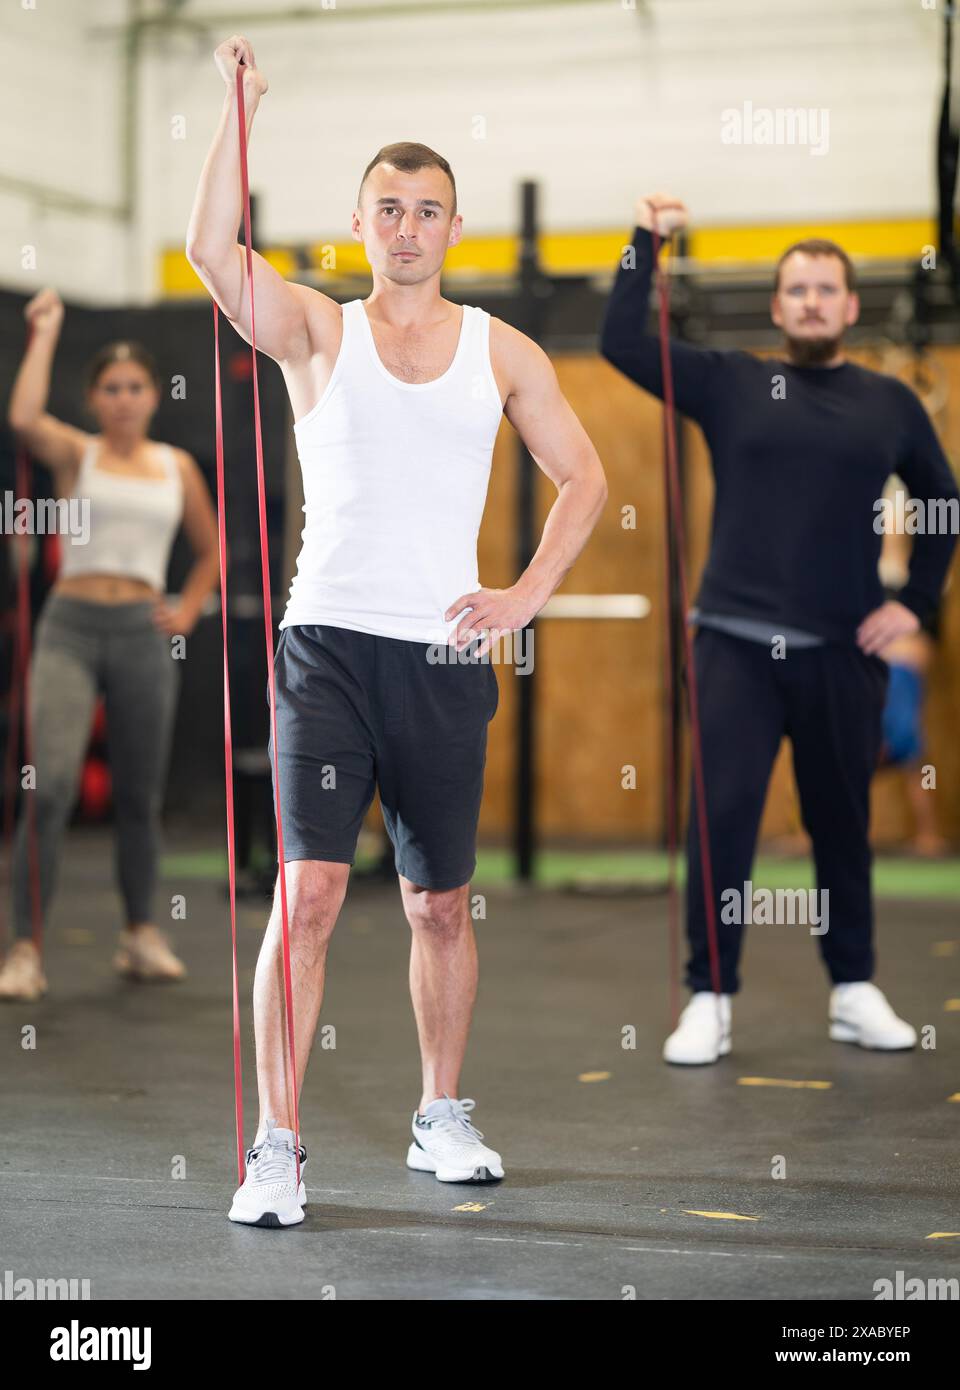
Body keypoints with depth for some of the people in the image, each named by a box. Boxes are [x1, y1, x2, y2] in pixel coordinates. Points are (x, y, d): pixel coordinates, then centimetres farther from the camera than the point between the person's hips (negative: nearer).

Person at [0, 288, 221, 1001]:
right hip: (72, 627, -3)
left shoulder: (178, 466, 11)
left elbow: (211, 550, 23)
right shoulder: (75, 454, 3)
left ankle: (142, 936, 28)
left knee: (140, 795, 11)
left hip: (143, 634, 3)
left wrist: (188, 610, 7)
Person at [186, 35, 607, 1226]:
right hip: (329, 645, -2)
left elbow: (583, 476, 13)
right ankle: (276, 1148, -9)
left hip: (445, 657, 2)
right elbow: (211, 249, -12)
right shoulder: (316, 332, 5)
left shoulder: (504, 353, 10)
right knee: (309, 888, -12)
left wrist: (525, 597, 2)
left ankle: (443, 1119, 27)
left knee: (440, 905, 11)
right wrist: (238, 111, -17)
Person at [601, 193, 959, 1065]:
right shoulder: (731, 385, 4)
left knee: (842, 822, 11)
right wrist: (646, 245, -11)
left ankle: (855, 992, 22)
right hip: (738, 646, -1)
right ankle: (710, 1000, 1)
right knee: (722, 818, -7)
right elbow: (623, 344, -4)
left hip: (844, 652, 2)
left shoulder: (889, 404, 8)